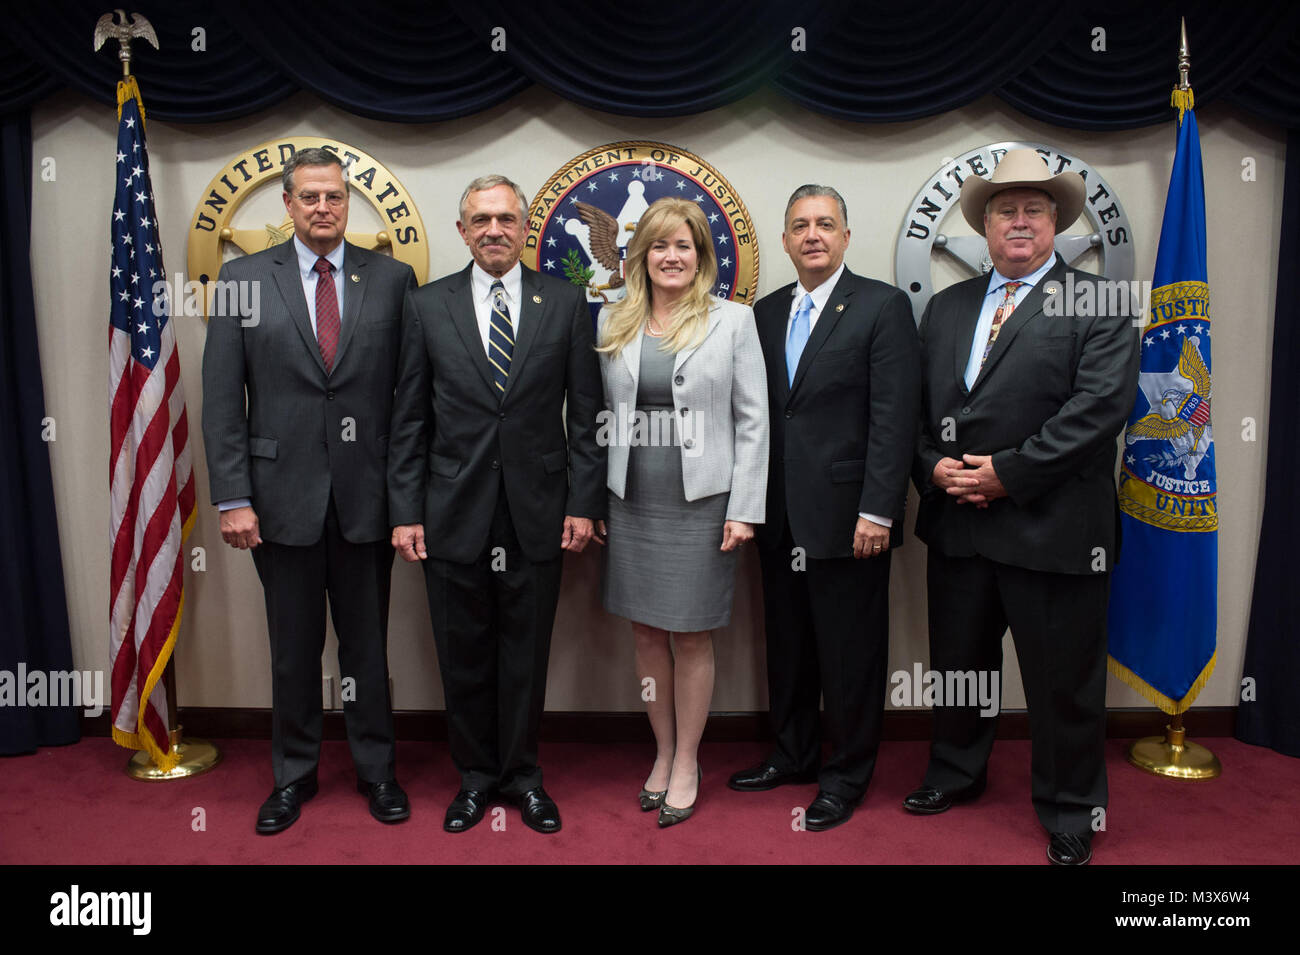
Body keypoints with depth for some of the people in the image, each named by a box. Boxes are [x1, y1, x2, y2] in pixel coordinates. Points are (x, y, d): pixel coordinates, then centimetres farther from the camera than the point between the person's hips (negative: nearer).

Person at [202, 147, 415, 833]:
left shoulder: (392, 279, 3)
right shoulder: (243, 280, 3)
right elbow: (222, 399, 0)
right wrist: (233, 498, -7)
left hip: (366, 494, 0)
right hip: (282, 494, 0)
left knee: (367, 643, 12)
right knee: (293, 648, 12)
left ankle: (376, 769, 30)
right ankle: (293, 774, 31)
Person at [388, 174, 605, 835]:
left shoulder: (565, 303, 3)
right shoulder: (428, 305, 4)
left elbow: (585, 414, 2)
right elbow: (409, 419, 4)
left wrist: (584, 503, -4)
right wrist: (405, 512, -1)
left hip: (537, 515, 0)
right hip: (454, 514, 1)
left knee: (526, 653, 11)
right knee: (464, 656, 11)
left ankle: (520, 773, 30)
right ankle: (476, 774, 30)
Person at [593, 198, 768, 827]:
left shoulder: (733, 320, -1)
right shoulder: (613, 323, 7)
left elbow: (752, 420, -3)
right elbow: (604, 417, 9)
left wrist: (744, 509, -8)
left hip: (701, 504, -3)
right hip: (631, 504, 3)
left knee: (692, 637, 6)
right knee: (647, 633, 11)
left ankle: (686, 763, 23)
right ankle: (663, 752, 29)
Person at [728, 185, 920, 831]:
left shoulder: (882, 306, -5)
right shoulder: (766, 312, 12)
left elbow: (894, 416, -11)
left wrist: (878, 511, -17)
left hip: (848, 517, -5)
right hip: (780, 518, 6)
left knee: (850, 651, 6)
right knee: (788, 644, 17)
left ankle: (847, 774, 25)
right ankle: (793, 755, 36)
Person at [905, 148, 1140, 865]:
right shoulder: (945, 308, 13)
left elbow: (1099, 406, -14)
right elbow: (917, 406, 11)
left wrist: (1009, 472, -18)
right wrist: (933, 467, -7)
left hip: (1053, 528, -4)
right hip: (956, 521, 5)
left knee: (1064, 684, 8)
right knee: (956, 664, 19)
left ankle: (1069, 815, 29)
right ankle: (955, 773, 42)